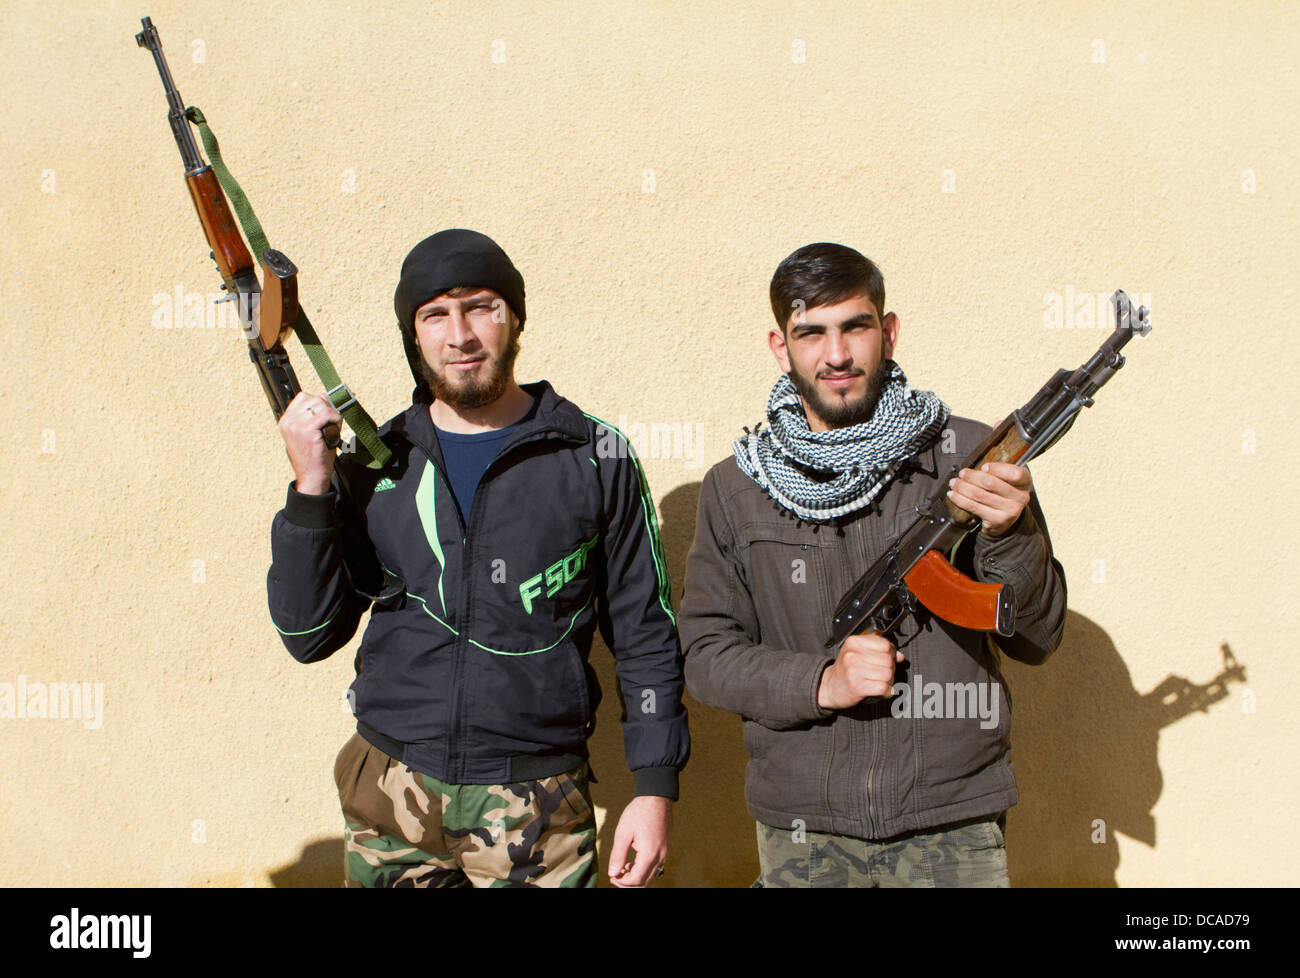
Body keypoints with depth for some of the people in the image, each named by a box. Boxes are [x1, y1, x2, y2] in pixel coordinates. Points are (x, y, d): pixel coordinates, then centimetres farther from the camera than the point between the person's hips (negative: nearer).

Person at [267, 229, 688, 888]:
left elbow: (645, 636, 1)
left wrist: (655, 787, -4)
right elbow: (308, 635, 0)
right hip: (389, 800, 2)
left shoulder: (595, 458, -3)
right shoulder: (374, 465, 2)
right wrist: (311, 488, -11)